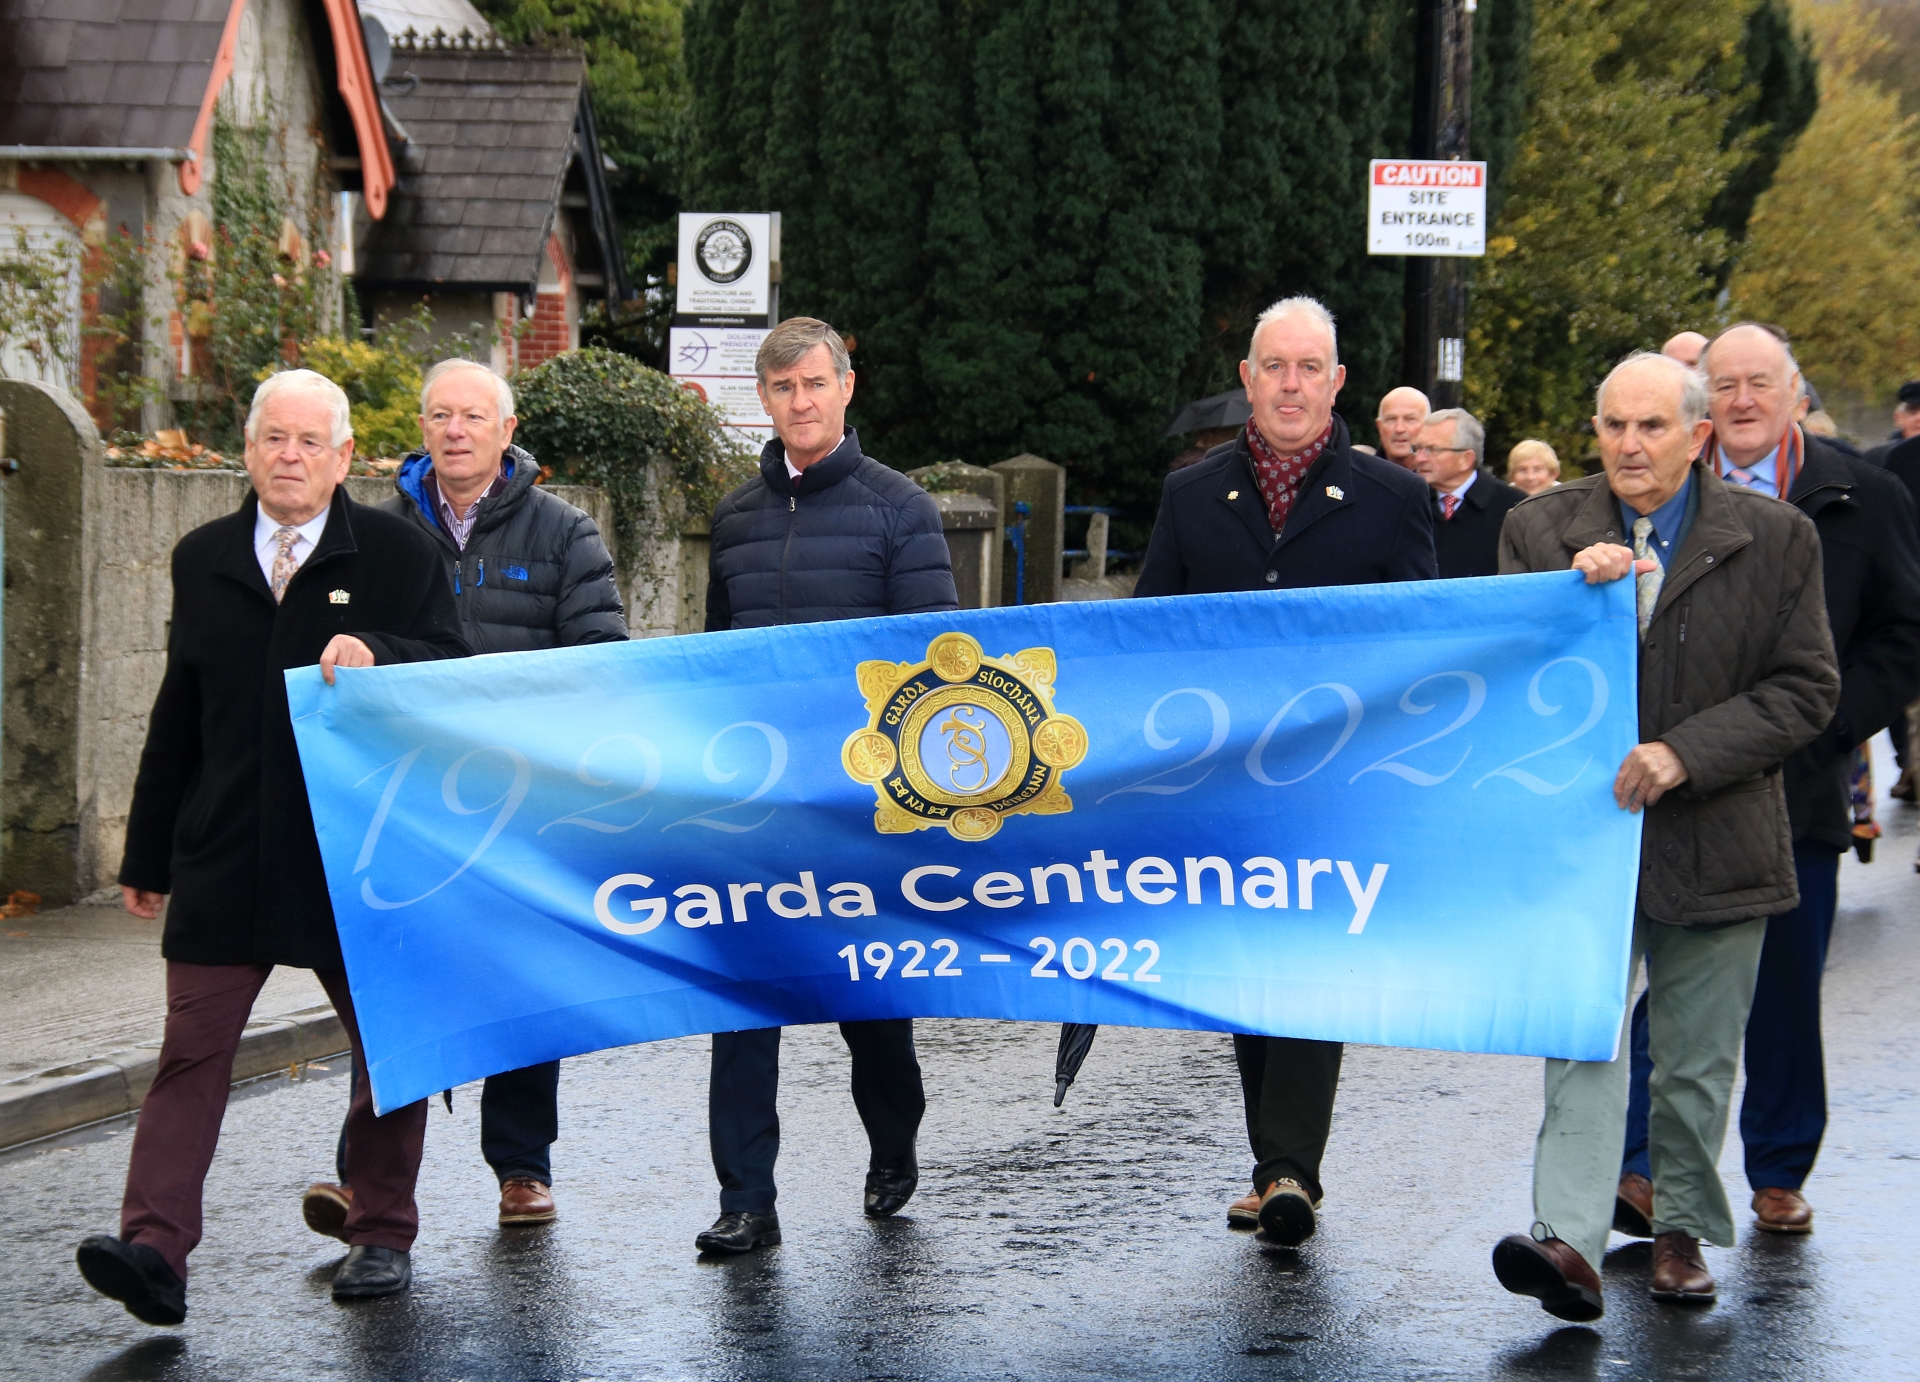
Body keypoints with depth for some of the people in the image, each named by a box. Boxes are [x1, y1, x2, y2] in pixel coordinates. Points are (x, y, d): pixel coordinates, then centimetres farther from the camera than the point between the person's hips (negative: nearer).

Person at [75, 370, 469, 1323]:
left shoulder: (396, 554, 2)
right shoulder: (203, 561, 12)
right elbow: (177, 716, 16)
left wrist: (375, 654, -22)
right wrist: (148, 853, 16)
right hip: (224, 853, 2)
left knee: (388, 1048, 7)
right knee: (191, 1048, -6)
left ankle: (382, 1235, 20)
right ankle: (153, 1247, -11)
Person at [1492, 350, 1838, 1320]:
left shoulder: (1775, 538, 0)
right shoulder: (1541, 530, 4)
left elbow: (1805, 691, -3)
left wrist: (1683, 754, -15)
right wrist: (1574, 592, -15)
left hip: (1715, 836, 1)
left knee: (1699, 1060, 11)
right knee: (1583, 1041, -11)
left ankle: (1680, 1229, 26)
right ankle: (1569, 1241, -18)